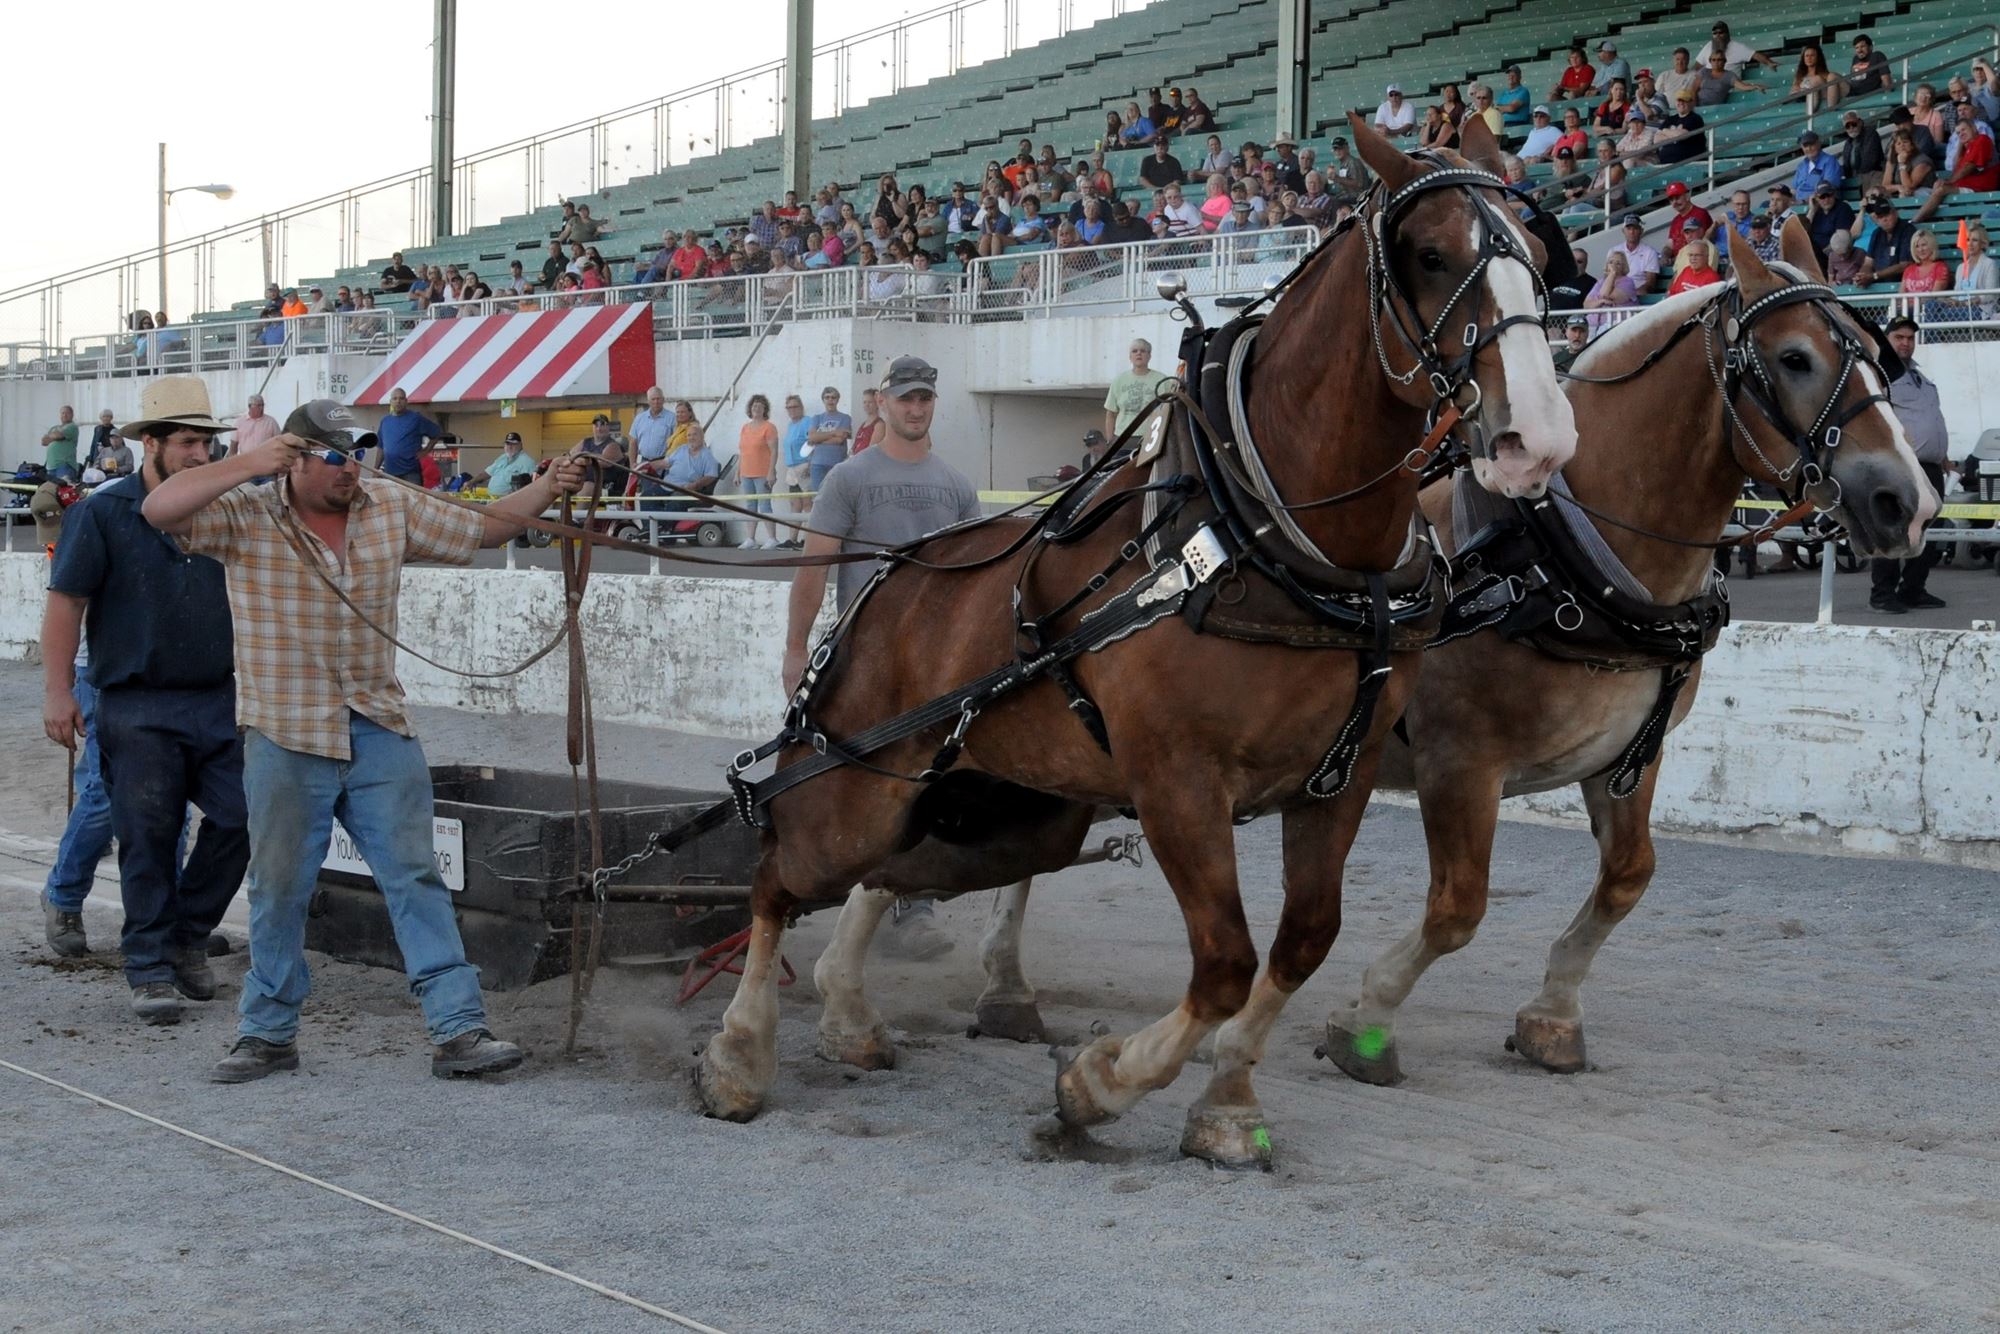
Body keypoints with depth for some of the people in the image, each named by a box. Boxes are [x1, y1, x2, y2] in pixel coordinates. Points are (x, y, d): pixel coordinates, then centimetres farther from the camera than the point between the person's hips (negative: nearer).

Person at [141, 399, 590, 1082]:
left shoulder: (393, 507, 4)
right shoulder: (246, 517, -7)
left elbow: (482, 526, 13)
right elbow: (160, 509, -21)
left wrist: (546, 488, -1)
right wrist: (248, 464, -26)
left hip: (380, 733, 2)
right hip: (286, 739, -2)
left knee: (416, 877, -1)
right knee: (279, 889, 8)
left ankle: (458, 1030, -1)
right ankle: (268, 1033, 22)